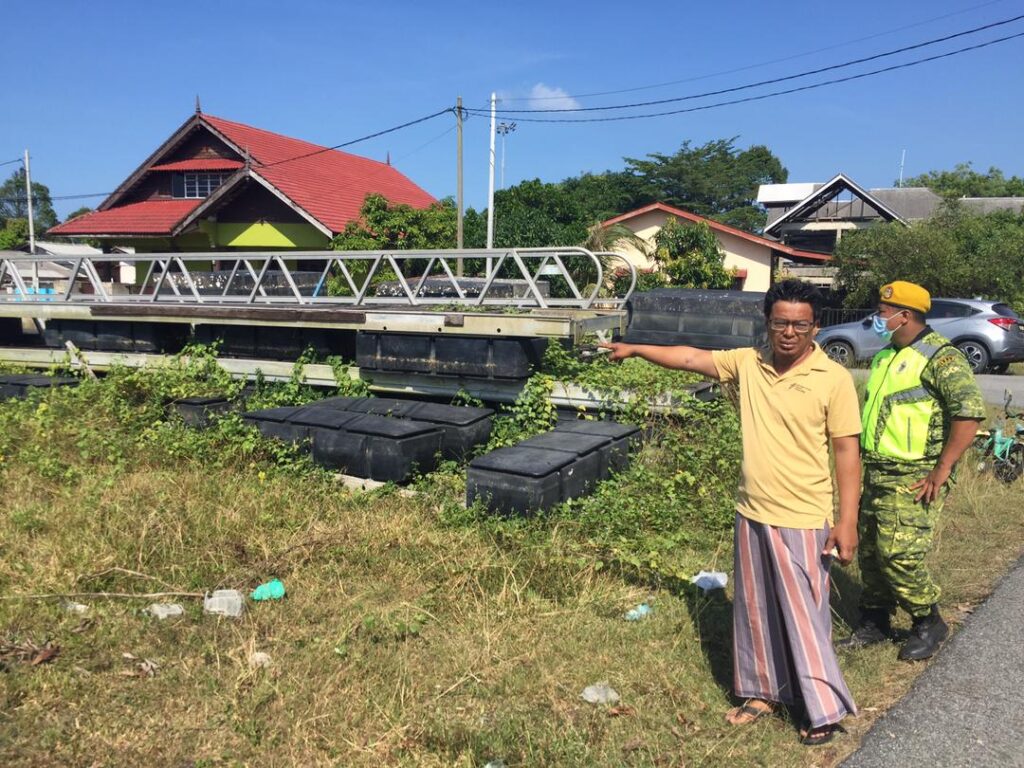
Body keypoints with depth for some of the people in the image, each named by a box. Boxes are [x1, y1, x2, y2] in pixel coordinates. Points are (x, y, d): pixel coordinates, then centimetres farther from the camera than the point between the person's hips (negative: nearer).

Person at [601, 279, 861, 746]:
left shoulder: (834, 379, -12)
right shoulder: (747, 363, 0)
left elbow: (846, 451, -10)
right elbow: (692, 357, 9)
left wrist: (847, 523, -12)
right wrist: (636, 349, 10)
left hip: (803, 521, -5)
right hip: (751, 515, 5)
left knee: (804, 616, 4)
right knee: (755, 611, 17)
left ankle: (825, 709, 22)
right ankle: (764, 692, 35)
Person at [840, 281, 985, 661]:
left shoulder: (940, 356, -13)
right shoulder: (884, 357, 15)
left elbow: (969, 411, -21)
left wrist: (942, 469, -21)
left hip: (913, 479, -9)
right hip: (876, 474, 9)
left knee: (898, 554, -9)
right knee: (870, 551, 12)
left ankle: (928, 623, 14)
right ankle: (874, 622, 27)